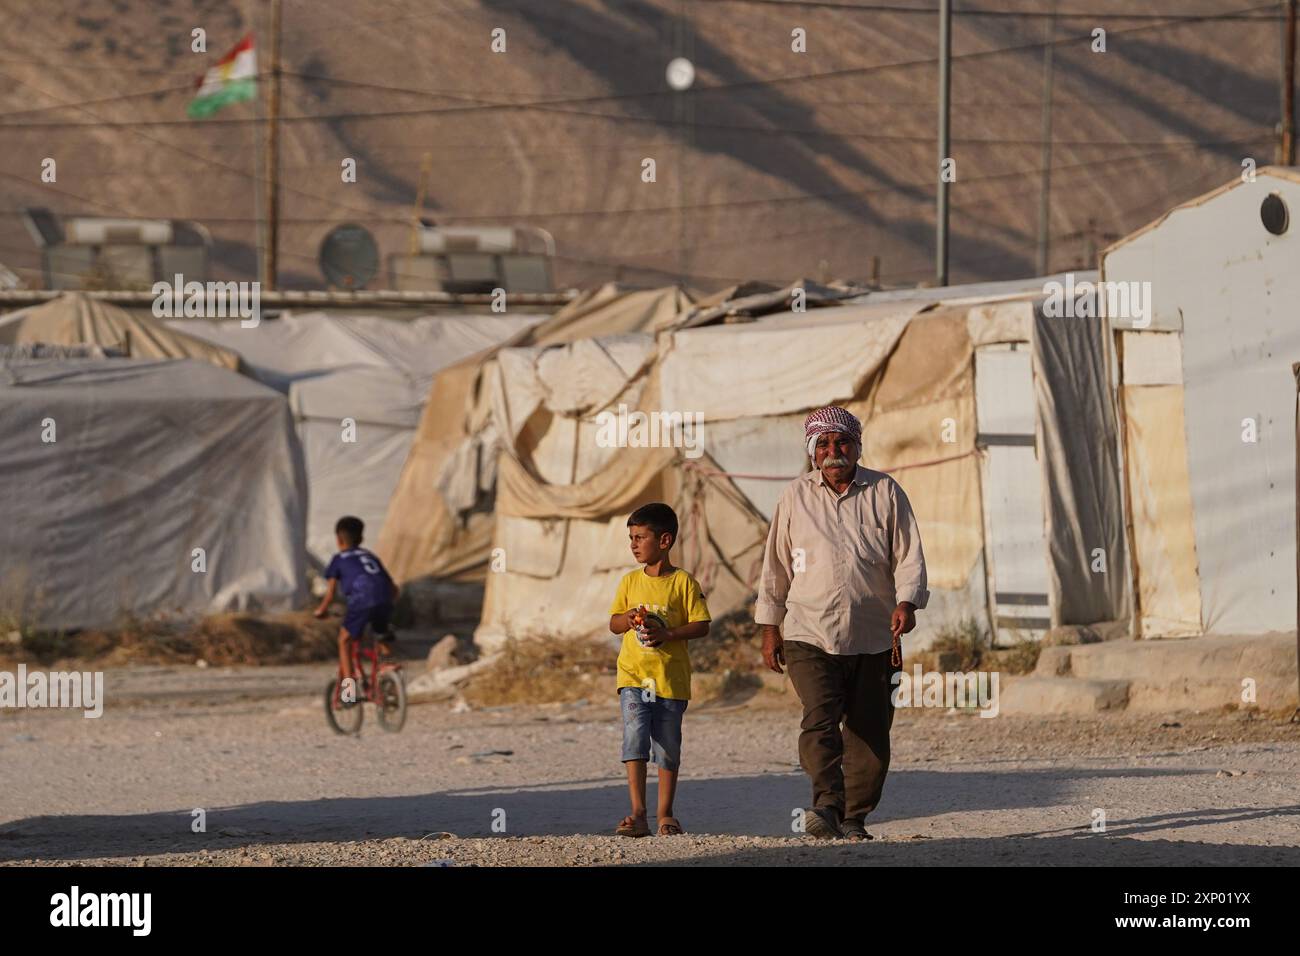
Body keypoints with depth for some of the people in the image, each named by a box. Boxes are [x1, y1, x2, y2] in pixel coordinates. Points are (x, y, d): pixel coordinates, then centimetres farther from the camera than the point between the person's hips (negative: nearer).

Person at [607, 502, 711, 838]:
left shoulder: (683, 582, -3)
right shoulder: (630, 581, 9)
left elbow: (701, 625, -4)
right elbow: (613, 623, 14)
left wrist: (666, 634, -17)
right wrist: (628, 619, -8)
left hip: (671, 679, -2)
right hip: (633, 675, 2)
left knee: (668, 746, 5)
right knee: (635, 738, -13)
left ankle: (665, 815, 15)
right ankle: (638, 814, -13)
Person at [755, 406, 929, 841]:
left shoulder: (885, 493, 6)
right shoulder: (795, 497, 9)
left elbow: (909, 556, 3)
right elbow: (776, 565, 14)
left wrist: (906, 602, -15)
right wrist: (769, 628, 12)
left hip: (873, 639, 1)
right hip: (810, 635, -1)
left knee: (870, 732, 2)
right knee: (819, 720, -20)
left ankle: (853, 818, 12)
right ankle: (826, 806, -31)